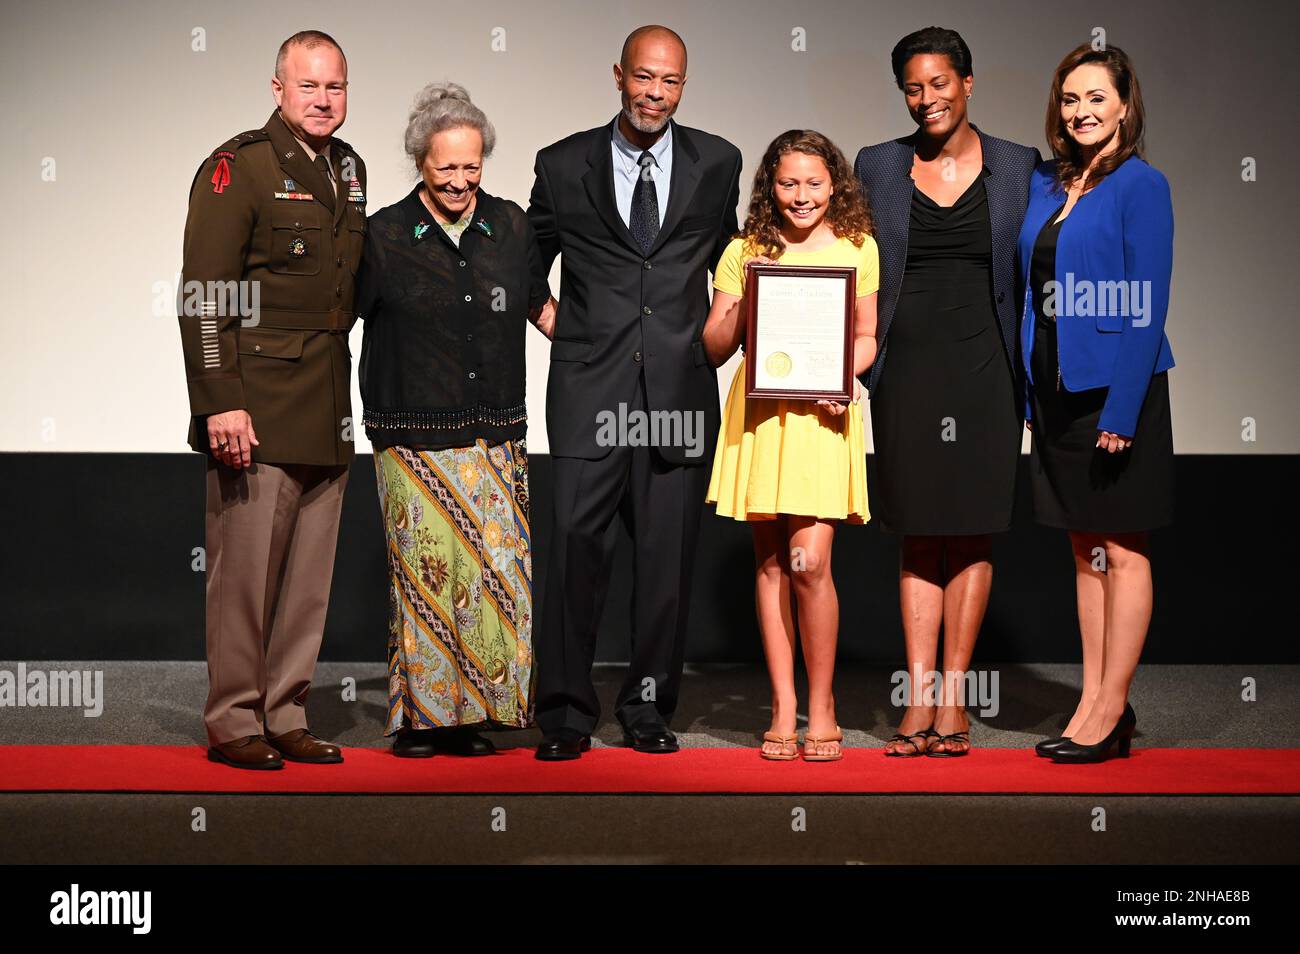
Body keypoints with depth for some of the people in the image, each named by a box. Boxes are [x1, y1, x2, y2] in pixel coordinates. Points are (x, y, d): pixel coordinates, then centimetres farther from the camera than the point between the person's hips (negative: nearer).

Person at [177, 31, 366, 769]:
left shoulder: (350, 169, 15)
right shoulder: (238, 167, -7)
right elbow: (204, 297, -12)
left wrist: (344, 393, 15)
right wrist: (219, 403, -17)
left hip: (327, 414, 7)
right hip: (256, 415, -7)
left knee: (311, 578, 9)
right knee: (245, 571, -2)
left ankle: (288, 718, 18)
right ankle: (234, 723, 8)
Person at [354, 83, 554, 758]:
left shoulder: (510, 226, 9)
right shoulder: (385, 236, 0)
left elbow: (539, 305, 23)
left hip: (495, 437, 3)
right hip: (415, 440, -3)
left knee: (495, 567, 0)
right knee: (424, 569, -4)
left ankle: (472, 714, 10)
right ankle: (420, 714, 7)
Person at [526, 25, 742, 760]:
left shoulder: (718, 163, 9)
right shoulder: (564, 166, 6)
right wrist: (563, 328, 10)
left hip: (683, 386, 1)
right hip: (591, 387, -1)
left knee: (669, 555, 4)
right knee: (575, 544, -8)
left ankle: (650, 708, 15)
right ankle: (567, 714, 0)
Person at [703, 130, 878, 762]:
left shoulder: (857, 249, 8)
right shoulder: (745, 253, 8)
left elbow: (866, 336, 13)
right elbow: (714, 350, 8)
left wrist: (848, 373, -7)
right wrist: (743, 307, -10)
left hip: (823, 416, -2)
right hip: (758, 416, 2)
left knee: (809, 562, -11)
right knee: (770, 563, 4)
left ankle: (821, 706, 4)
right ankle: (783, 709, 11)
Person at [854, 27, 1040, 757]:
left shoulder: (1018, 168, 4)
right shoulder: (878, 167, 7)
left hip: (983, 368, -1)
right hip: (906, 367, 1)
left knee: (972, 534, 2)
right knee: (918, 536, 3)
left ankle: (953, 702, 8)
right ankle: (920, 703, 5)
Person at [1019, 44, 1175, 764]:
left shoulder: (1140, 185, -9)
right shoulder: (1045, 185, 11)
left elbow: (1147, 307, -14)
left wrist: (1121, 411, -19)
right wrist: (1029, 394, 9)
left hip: (1115, 391, -7)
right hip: (1056, 390, 7)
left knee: (1122, 551, 1)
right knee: (1086, 551, 11)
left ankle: (1111, 711, 7)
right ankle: (1094, 703, 17)